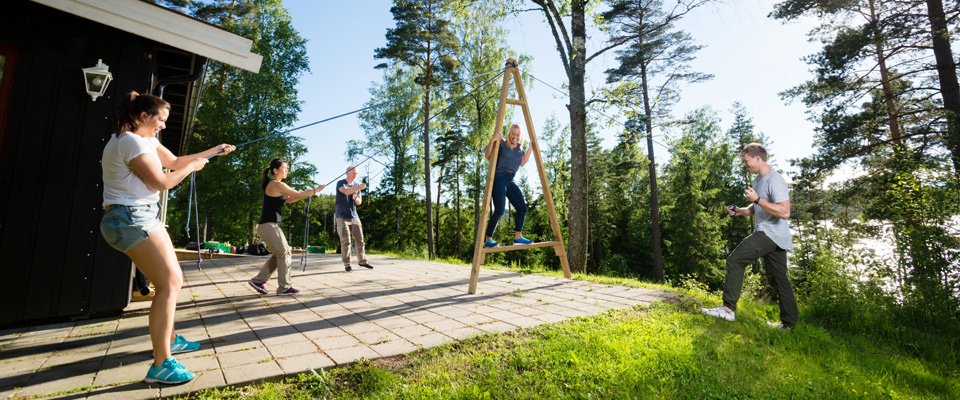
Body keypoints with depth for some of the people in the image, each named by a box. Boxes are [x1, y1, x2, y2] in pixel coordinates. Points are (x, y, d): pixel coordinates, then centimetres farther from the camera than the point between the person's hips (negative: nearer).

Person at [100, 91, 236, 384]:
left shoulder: (146, 140, 16)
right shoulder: (131, 141, -14)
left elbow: (175, 161, 24)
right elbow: (162, 182, -14)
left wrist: (214, 151, 21)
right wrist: (192, 167, 0)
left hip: (142, 217, 11)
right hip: (132, 218, -11)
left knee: (173, 279, 15)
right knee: (169, 284, -15)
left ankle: (169, 339, 29)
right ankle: (160, 365, -13)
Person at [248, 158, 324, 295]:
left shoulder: (272, 184, 17)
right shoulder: (277, 184, -14)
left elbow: (289, 199, 18)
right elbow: (298, 195, -12)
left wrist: (307, 193, 7)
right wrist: (316, 190, 0)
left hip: (268, 225, 10)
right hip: (269, 226, -10)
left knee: (279, 254, 17)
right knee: (284, 254, -1)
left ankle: (259, 280, 20)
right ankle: (284, 287, 7)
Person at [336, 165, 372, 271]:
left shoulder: (357, 184, 10)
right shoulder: (341, 183, -6)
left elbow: (359, 202, 10)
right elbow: (346, 191, -30)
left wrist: (356, 198, -13)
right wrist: (359, 187, -45)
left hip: (354, 216, 5)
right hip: (342, 217, -5)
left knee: (359, 240, 6)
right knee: (345, 241, -6)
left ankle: (362, 261, 18)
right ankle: (347, 264, 2)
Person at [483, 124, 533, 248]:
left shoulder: (520, 149, 16)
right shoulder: (501, 144, -3)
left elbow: (522, 162, 18)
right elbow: (488, 156, -8)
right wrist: (493, 140, -23)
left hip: (510, 181, 8)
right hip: (498, 179, -7)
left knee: (522, 207, 3)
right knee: (499, 210, -16)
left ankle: (518, 237, 13)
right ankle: (488, 240, -8)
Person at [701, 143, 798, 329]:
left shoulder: (774, 180, -16)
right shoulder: (758, 180, 15)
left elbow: (784, 212, -25)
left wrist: (757, 199, -24)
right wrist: (740, 211, 9)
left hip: (772, 233, -10)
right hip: (767, 233, 10)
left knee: (735, 260, -17)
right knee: (778, 278, 14)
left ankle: (728, 308, -15)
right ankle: (789, 322, 23)